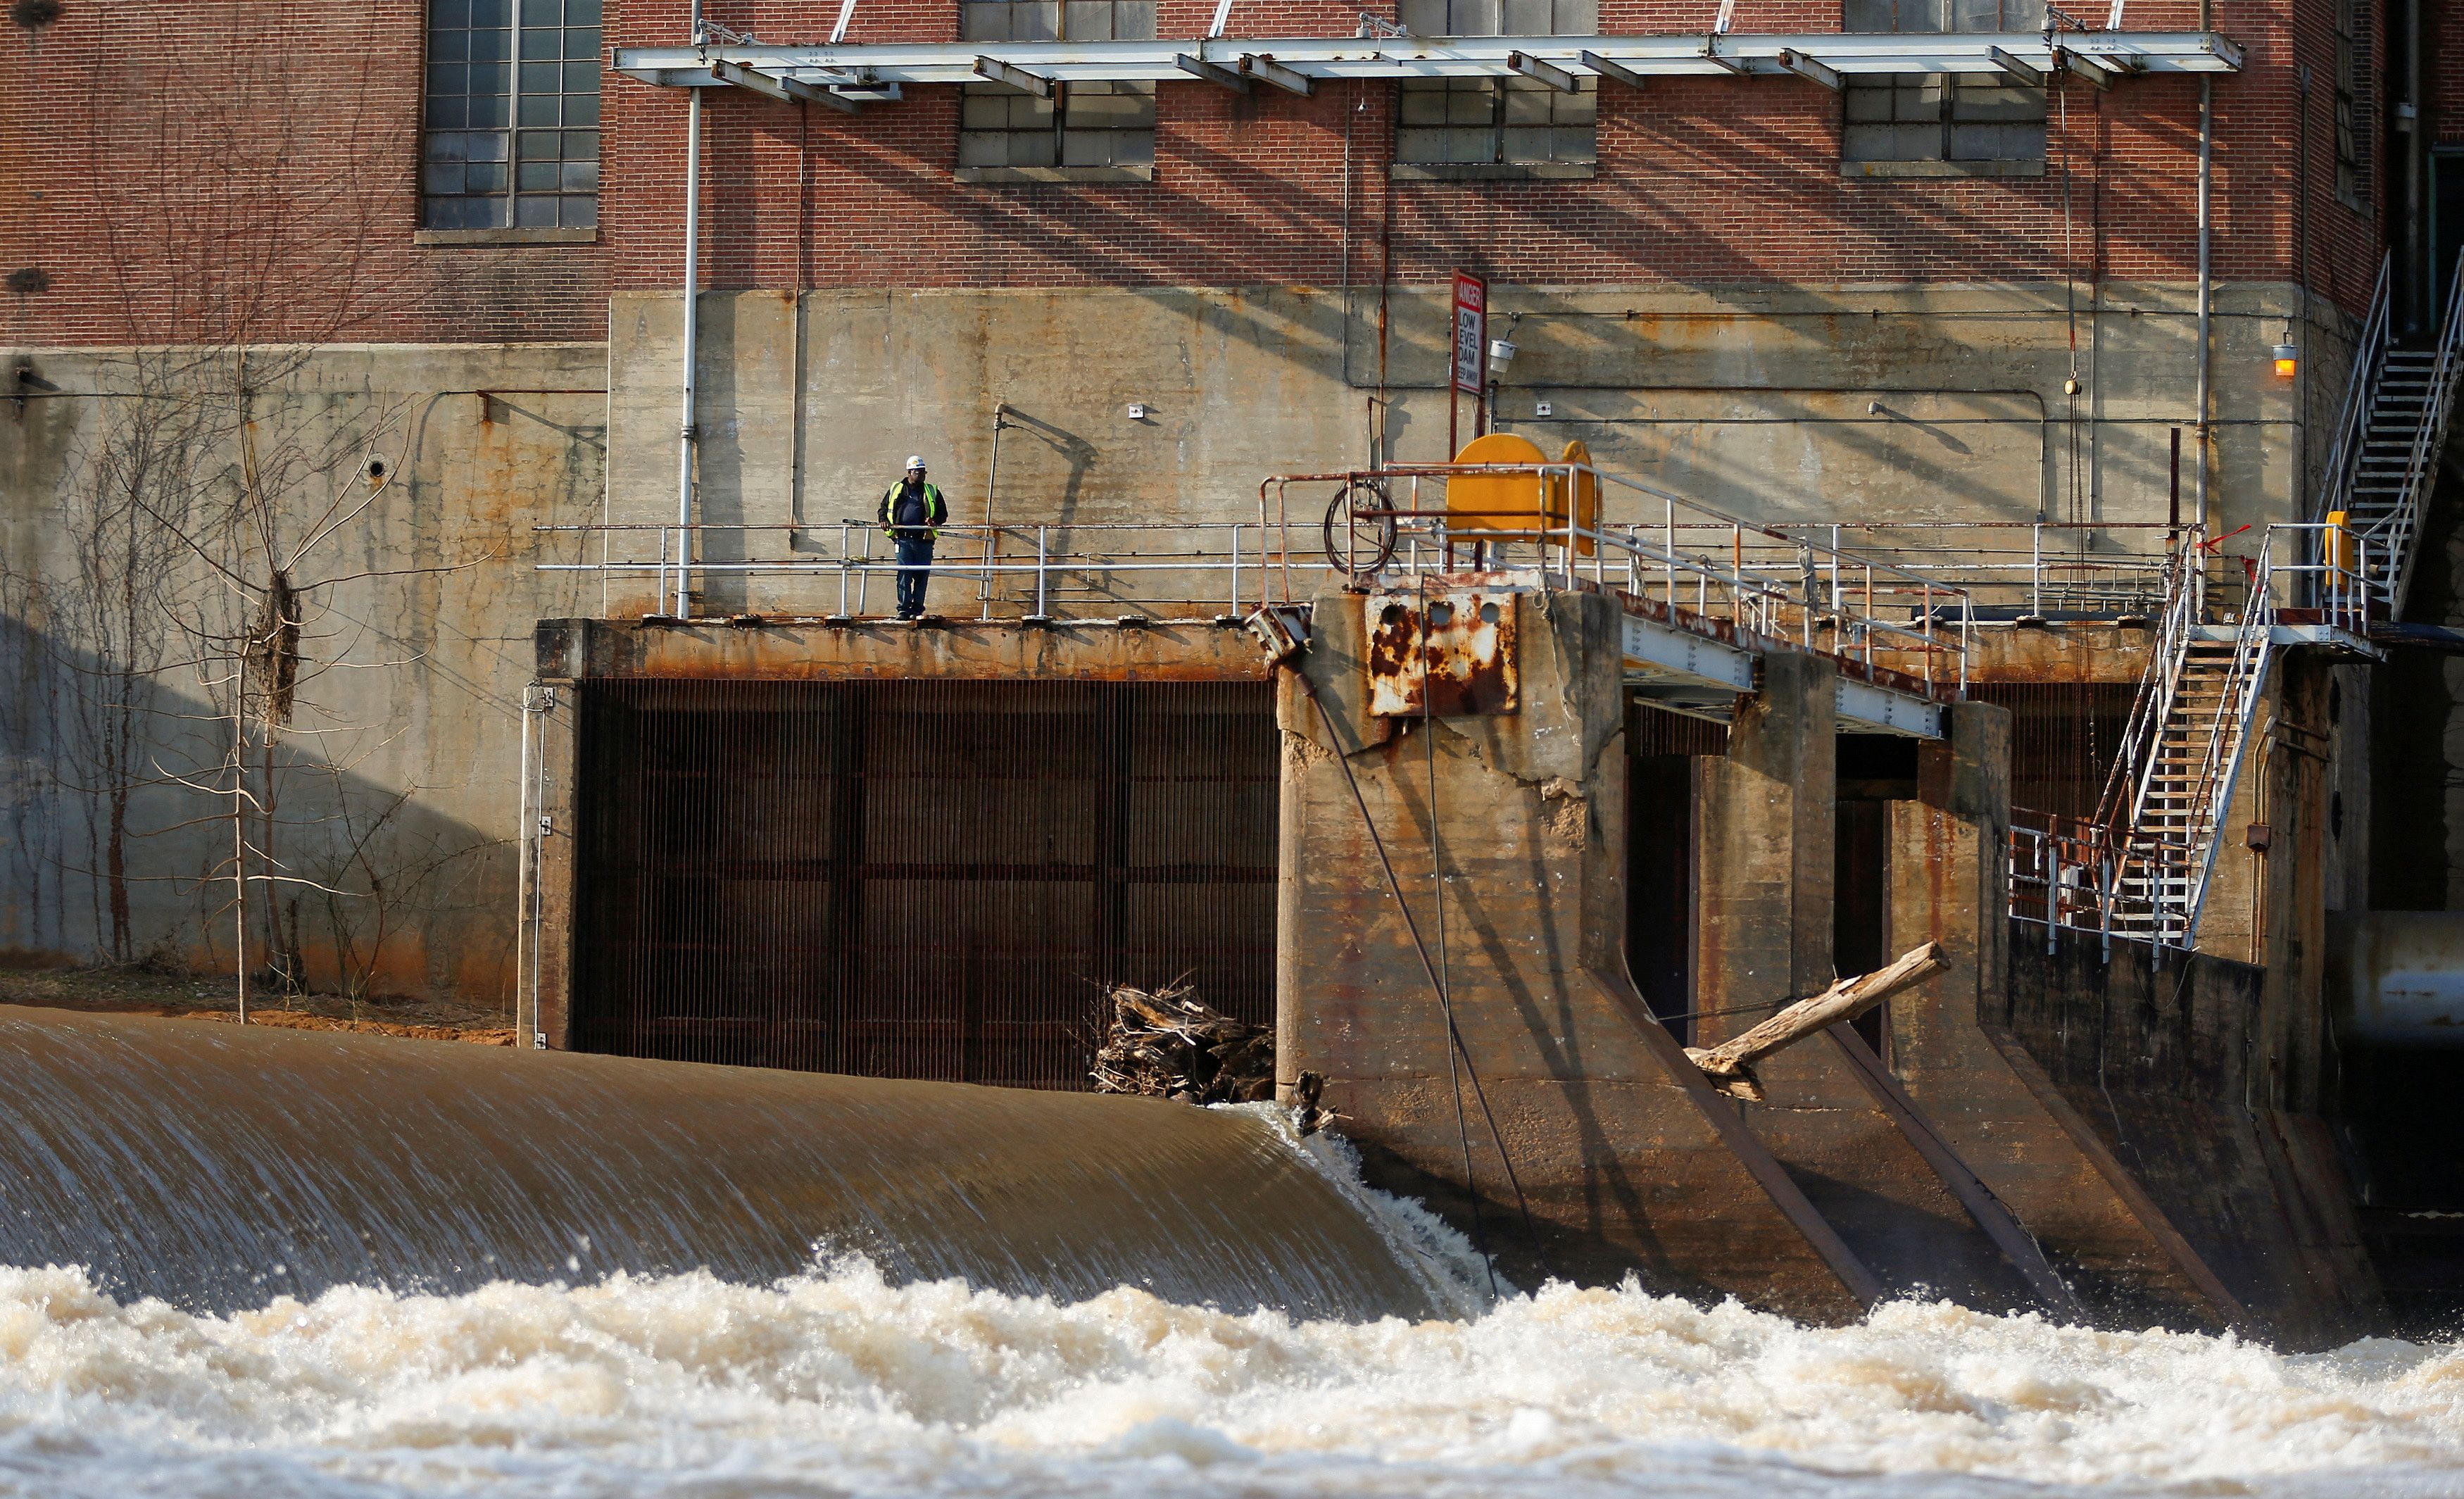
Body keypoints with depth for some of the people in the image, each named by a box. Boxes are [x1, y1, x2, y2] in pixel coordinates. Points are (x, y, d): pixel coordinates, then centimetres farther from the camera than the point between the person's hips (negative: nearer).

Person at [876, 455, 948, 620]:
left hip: (924, 540, 1)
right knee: (904, 575, -7)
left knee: (922, 576, 0)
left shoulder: (932, 492, 13)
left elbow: (943, 513, 14)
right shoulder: (895, 490, 14)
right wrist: (884, 520, 0)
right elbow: (884, 507, 21)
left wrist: (935, 521, -8)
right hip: (903, 539, -1)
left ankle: (917, 611, 8)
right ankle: (904, 609, -4)